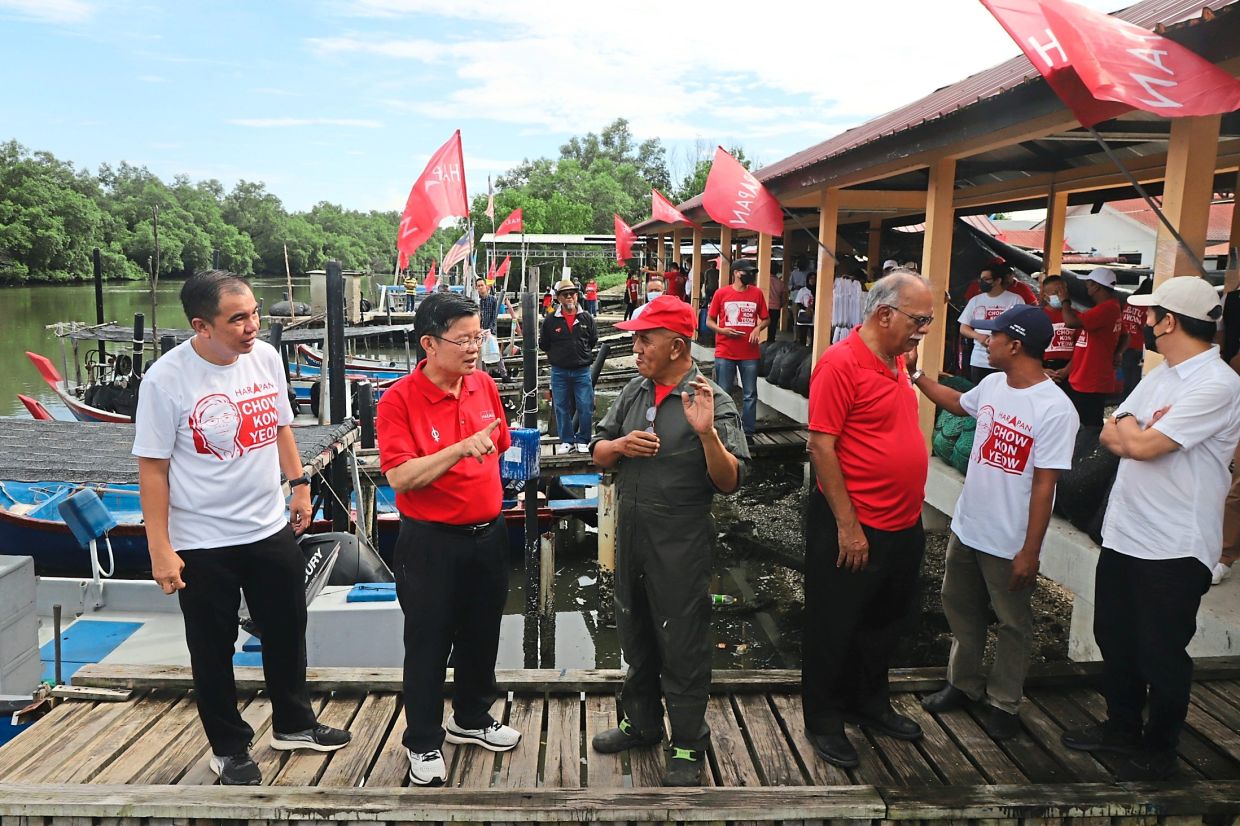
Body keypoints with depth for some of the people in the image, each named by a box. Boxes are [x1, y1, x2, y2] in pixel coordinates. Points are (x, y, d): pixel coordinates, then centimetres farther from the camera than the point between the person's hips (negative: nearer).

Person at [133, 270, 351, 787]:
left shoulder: (265, 356, -5)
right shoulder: (166, 379, -19)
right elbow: (152, 468, -14)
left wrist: (298, 483, 8)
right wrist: (160, 549, -14)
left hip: (272, 530, 5)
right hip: (202, 544, -5)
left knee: (286, 633, 20)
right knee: (213, 650, 13)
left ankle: (293, 724, 42)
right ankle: (229, 750, 34)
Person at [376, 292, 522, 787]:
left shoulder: (484, 385, 1)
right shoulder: (399, 400, -16)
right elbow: (400, 476, -24)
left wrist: (489, 492, 7)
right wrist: (460, 449, -31)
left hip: (488, 534, 6)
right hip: (431, 542, -5)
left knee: (481, 635, 20)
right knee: (428, 644, 9)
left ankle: (472, 719, 42)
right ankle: (424, 743, 28)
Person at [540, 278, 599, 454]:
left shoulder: (587, 318, 3)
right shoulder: (550, 320, 0)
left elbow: (593, 340, 15)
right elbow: (543, 344, 9)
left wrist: (583, 353, 11)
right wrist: (558, 354, 7)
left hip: (582, 371, 0)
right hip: (559, 372, 0)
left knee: (586, 407, 0)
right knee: (562, 408, 7)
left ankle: (583, 440, 14)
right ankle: (566, 440, 19)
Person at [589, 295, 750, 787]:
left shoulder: (712, 401, -13)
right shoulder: (634, 392, 5)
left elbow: (730, 483, -17)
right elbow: (598, 454, 10)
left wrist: (707, 433, -31)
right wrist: (621, 444, -12)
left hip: (681, 543, -6)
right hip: (630, 534, 6)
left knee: (682, 646, 6)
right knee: (636, 637, 21)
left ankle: (689, 746, 24)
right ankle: (641, 723, 41)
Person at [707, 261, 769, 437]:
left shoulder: (757, 293, 5)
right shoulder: (721, 293, 0)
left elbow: (766, 319, 13)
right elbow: (709, 321, 5)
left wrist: (758, 328, -7)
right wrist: (722, 330, -13)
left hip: (750, 354, 2)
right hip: (725, 353, -2)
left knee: (750, 395, 5)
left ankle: (748, 432, 14)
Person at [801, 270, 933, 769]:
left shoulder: (896, 360, 8)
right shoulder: (841, 363, -18)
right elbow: (821, 447, -20)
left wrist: (909, 510, 15)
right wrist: (848, 526, -20)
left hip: (903, 525, 9)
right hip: (852, 529, -9)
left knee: (887, 622, 22)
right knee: (834, 628, 8)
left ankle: (869, 703, 42)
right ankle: (824, 722, 25)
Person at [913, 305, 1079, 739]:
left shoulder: (1055, 409, -23)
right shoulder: (992, 384, -1)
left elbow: (1044, 485, -21)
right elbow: (957, 403, 23)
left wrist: (1030, 552, -18)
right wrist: (916, 374, 22)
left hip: (1009, 542, -7)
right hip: (966, 526, 7)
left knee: (1012, 624, 13)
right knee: (961, 609, 21)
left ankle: (1003, 703, 31)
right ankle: (963, 683, 40)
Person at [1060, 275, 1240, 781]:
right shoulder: (1160, 375, 10)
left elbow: (1141, 446, -24)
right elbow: (1108, 436, 8)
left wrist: (1129, 428, -3)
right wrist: (1136, 430, -12)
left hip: (1173, 548, -9)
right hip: (1123, 534, 9)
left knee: (1161, 653, 7)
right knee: (1114, 638, 20)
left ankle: (1158, 750, 27)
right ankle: (1122, 727, 38)